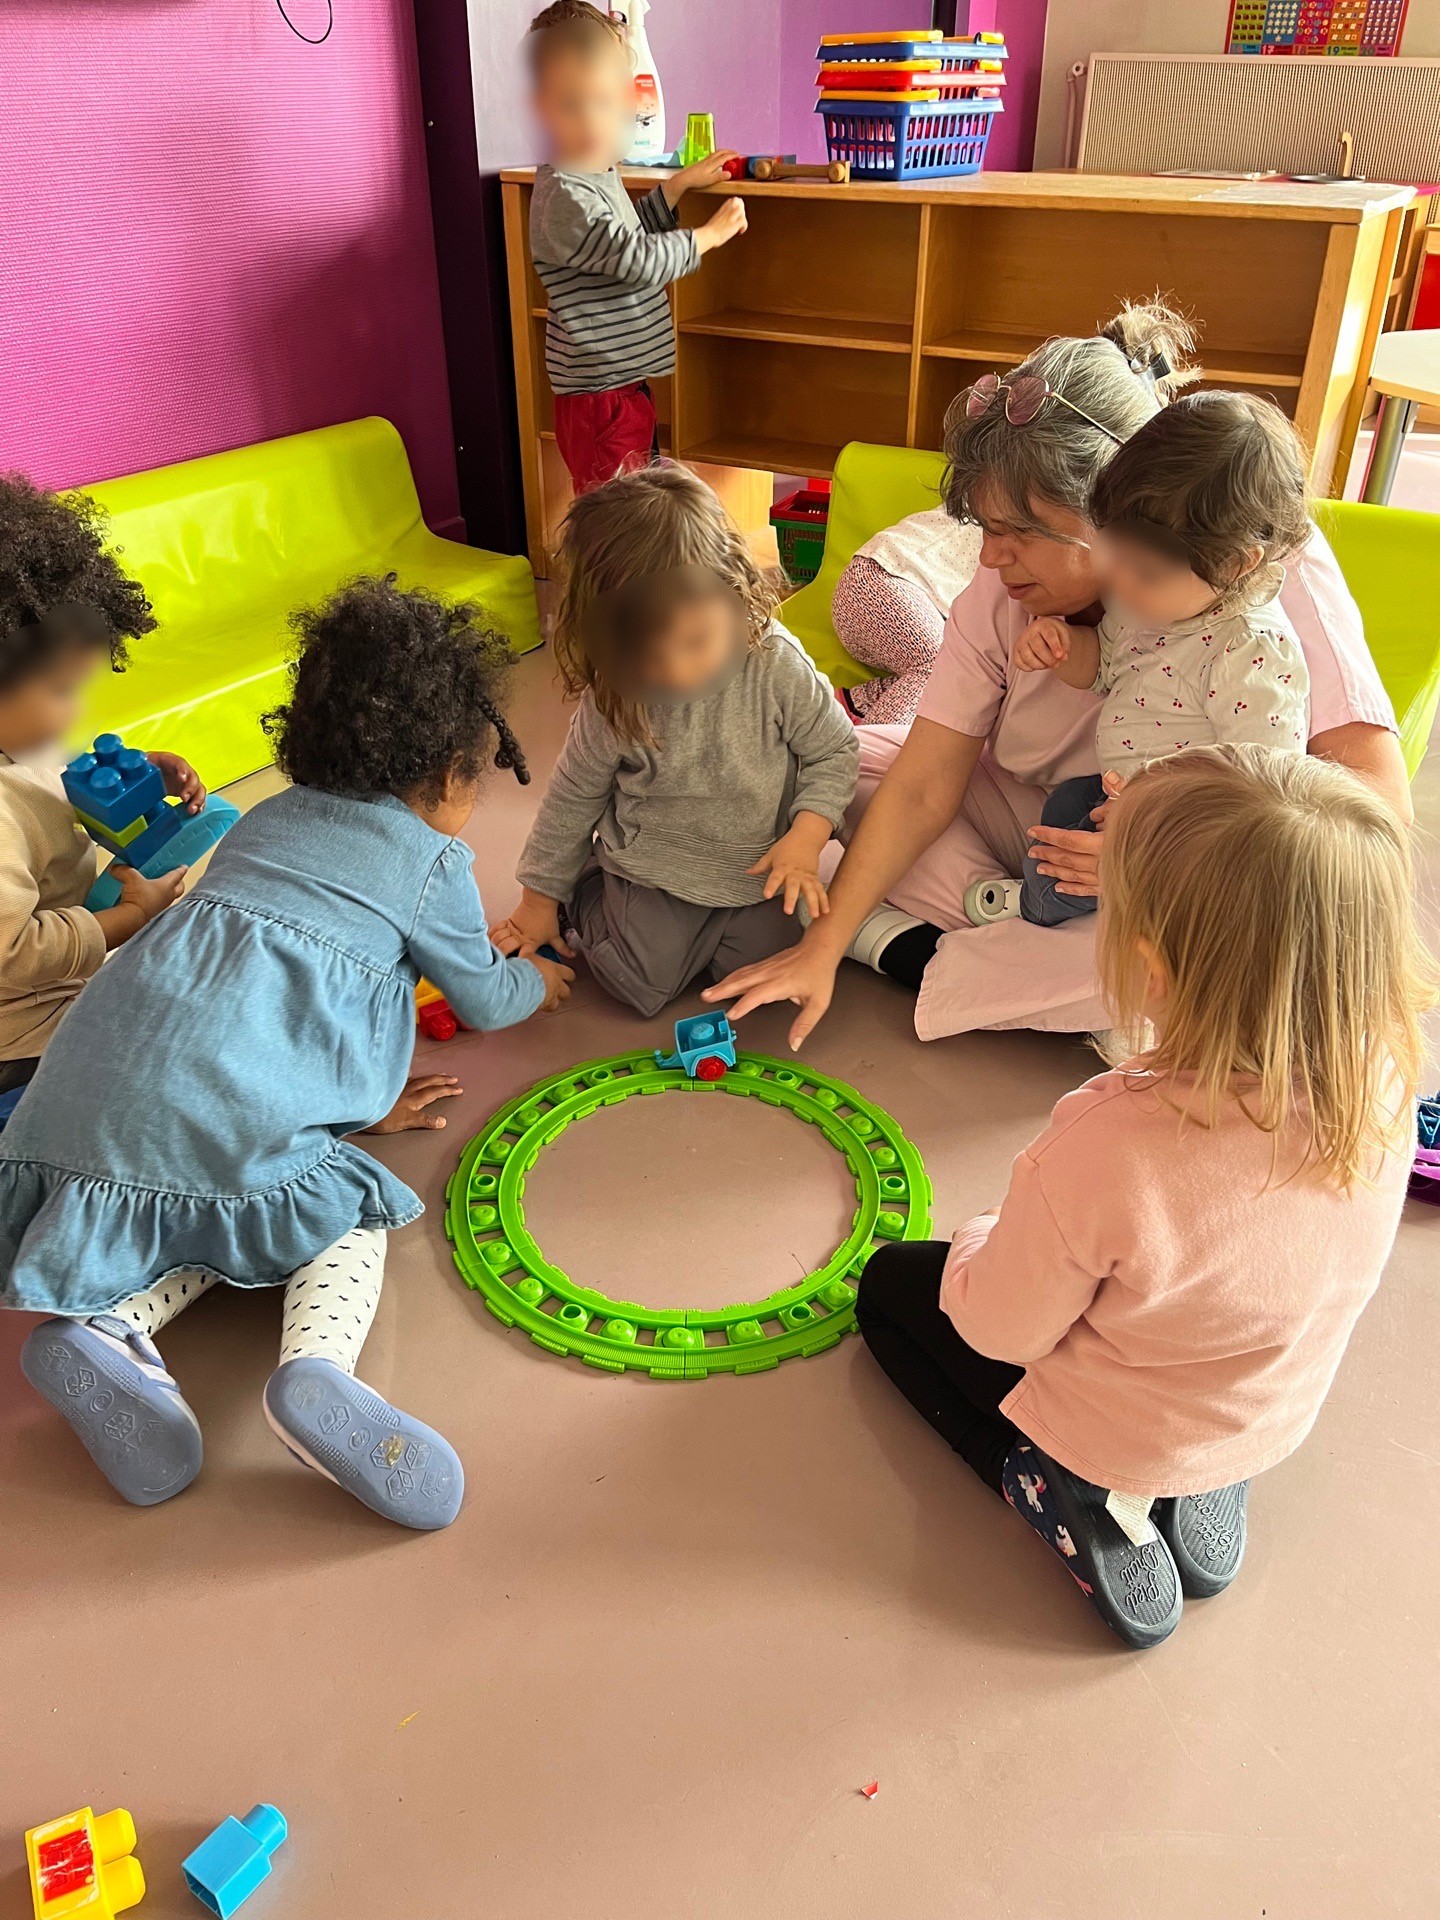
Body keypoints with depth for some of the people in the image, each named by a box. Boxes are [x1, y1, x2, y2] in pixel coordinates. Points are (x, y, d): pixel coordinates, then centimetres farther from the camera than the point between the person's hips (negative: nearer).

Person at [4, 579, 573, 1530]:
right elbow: (482, 998, 24)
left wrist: (357, 1095, 37)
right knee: (349, 1212, 13)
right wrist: (537, 978, 47)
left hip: (89, 1086, 6)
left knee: (219, 1218, 25)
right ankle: (317, 1366, -14)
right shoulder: (432, 861, 9)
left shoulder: (267, 821, 27)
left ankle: (107, 1325, -2)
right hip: (231, 1115, -6)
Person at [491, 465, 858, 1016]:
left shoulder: (777, 666, -21)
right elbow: (573, 798, -3)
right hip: (651, 868, -1)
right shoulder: (613, 703, -18)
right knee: (642, 984, -8)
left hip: (755, 864, 1)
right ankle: (587, 891, 20)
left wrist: (806, 836, -23)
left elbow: (833, 751, -6)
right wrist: (540, 897, 6)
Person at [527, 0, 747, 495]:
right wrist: (712, 233, -9)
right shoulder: (564, 198, -21)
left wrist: (680, 184, 22)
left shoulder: (597, 176, 11)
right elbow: (643, 260, -23)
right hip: (599, 397, -10)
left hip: (625, 384, 10)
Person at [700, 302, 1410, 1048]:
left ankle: (913, 952, -21)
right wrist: (823, 946, -19)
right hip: (1033, 818, 4)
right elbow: (922, 787, -13)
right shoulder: (1001, 591, -13)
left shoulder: (1274, 573, -24)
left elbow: (1377, 799, -27)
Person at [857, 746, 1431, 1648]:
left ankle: (1078, 1512, 4)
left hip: (1107, 1435, -5)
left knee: (892, 1283, 16)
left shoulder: (1109, 1143, -42)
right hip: (1274, 1422, 5)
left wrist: (979, 1244, -3)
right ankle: (1201, 1498, 16)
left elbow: (1003, 1330, -24)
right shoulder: (1386, 1083, -26)